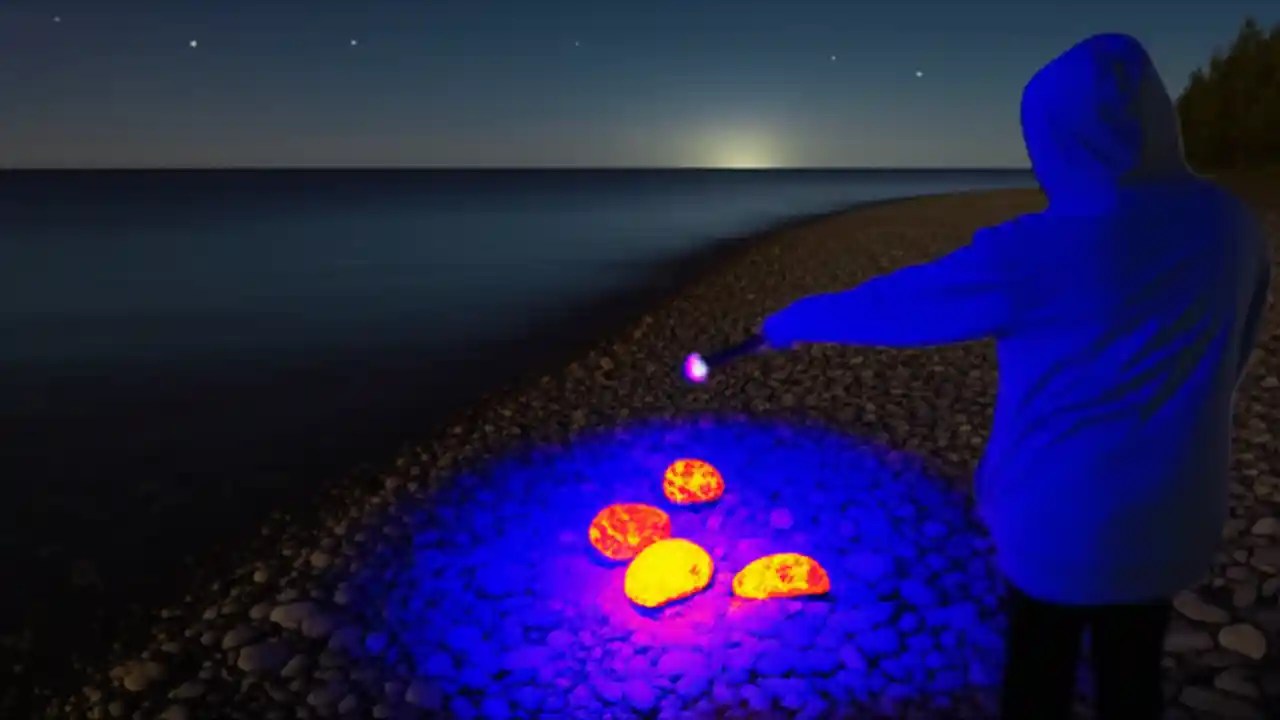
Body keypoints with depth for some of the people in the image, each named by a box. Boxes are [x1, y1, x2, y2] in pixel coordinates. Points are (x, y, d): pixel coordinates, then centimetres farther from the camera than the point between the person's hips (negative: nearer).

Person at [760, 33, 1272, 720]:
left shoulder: (1037, 253, -23)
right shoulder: (1232, 225, -6)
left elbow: (893, 304, -12)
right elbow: (1230, 354, 9)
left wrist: (795, 320, 4)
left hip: (1059, 516, -4)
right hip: (1170, 512, 5)